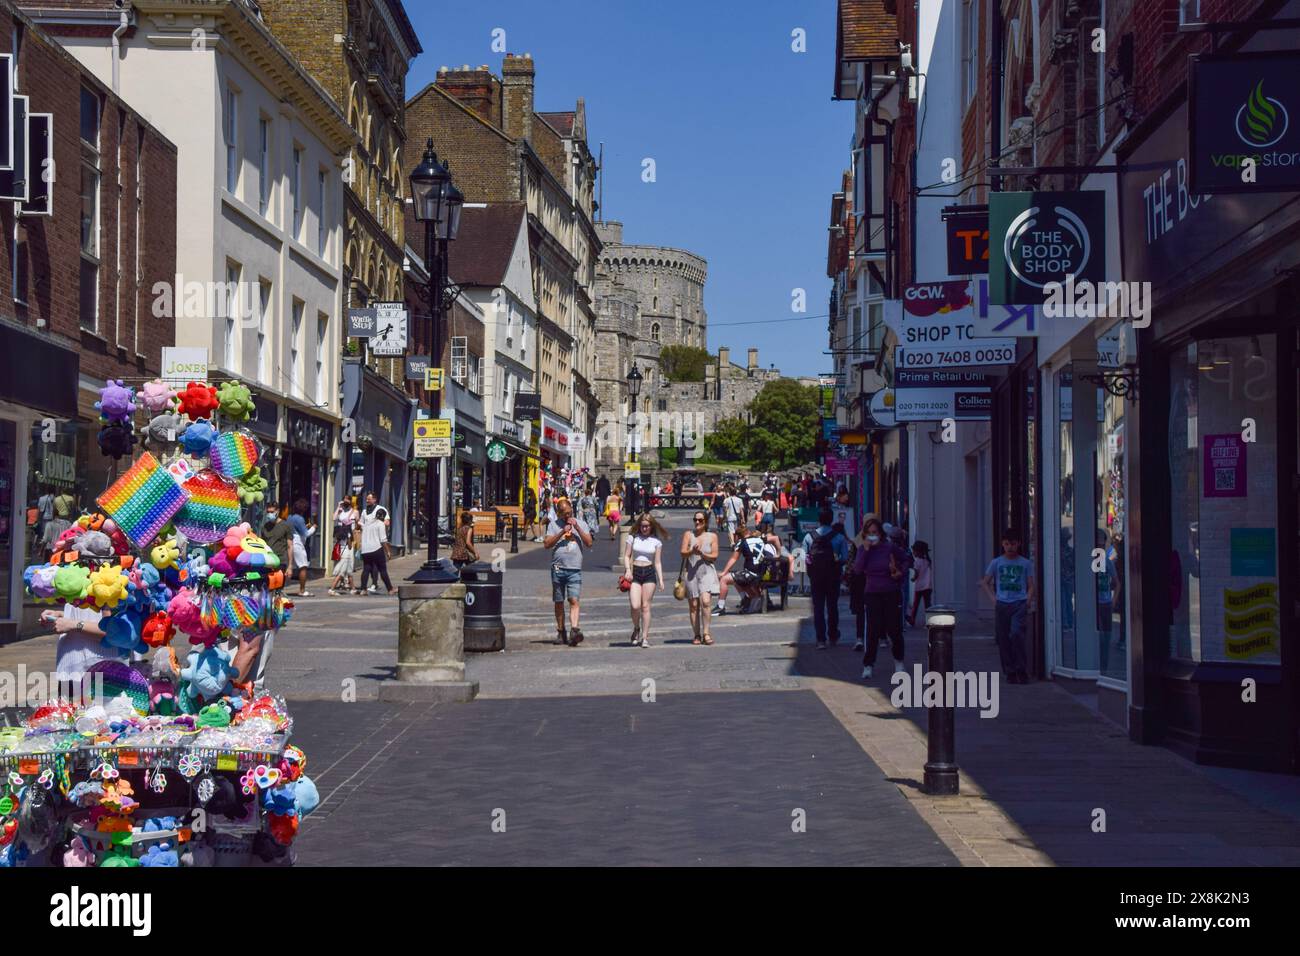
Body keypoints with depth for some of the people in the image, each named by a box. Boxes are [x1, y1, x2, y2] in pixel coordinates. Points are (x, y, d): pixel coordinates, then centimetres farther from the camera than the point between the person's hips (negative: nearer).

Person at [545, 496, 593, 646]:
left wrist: (577, 528, -7)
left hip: (575, 569, -1)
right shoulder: (554, 524, 7)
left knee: (574, 600, -14)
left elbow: (589, 543, 2)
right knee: (559, 602, 7)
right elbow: (546, 544, -3)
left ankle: (574, 630, -25)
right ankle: (561, 633, 15)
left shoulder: (580, 524, 12)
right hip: (558, 568, 1)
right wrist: (562, 533, -12)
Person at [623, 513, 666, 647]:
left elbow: (657, 562, 7)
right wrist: (627, 570, -12)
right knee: (635, 606, -13)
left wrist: (661, 580, 0)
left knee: (645, 606, -1)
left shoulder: (656, 541, 6)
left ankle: (645, 637, 4)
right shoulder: (633, 537, 4)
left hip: (649, 572, 1)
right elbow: (626, 555, 5)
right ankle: (636, 629, 15)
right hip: (634, 572, -1)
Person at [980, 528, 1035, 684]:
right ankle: (1010, 673, 10)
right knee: (1003, 639, 1)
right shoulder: (996, 563, 9)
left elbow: (1030, 585, 9)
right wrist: (993, 598, 2)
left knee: (1016, 633, -20)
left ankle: (1021, 670, -11)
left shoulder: (1026, 563, 8)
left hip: (1019, 603, -2)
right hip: (1002, 605, 2)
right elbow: (985, 582, 14)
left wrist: (1028, 600, -7)